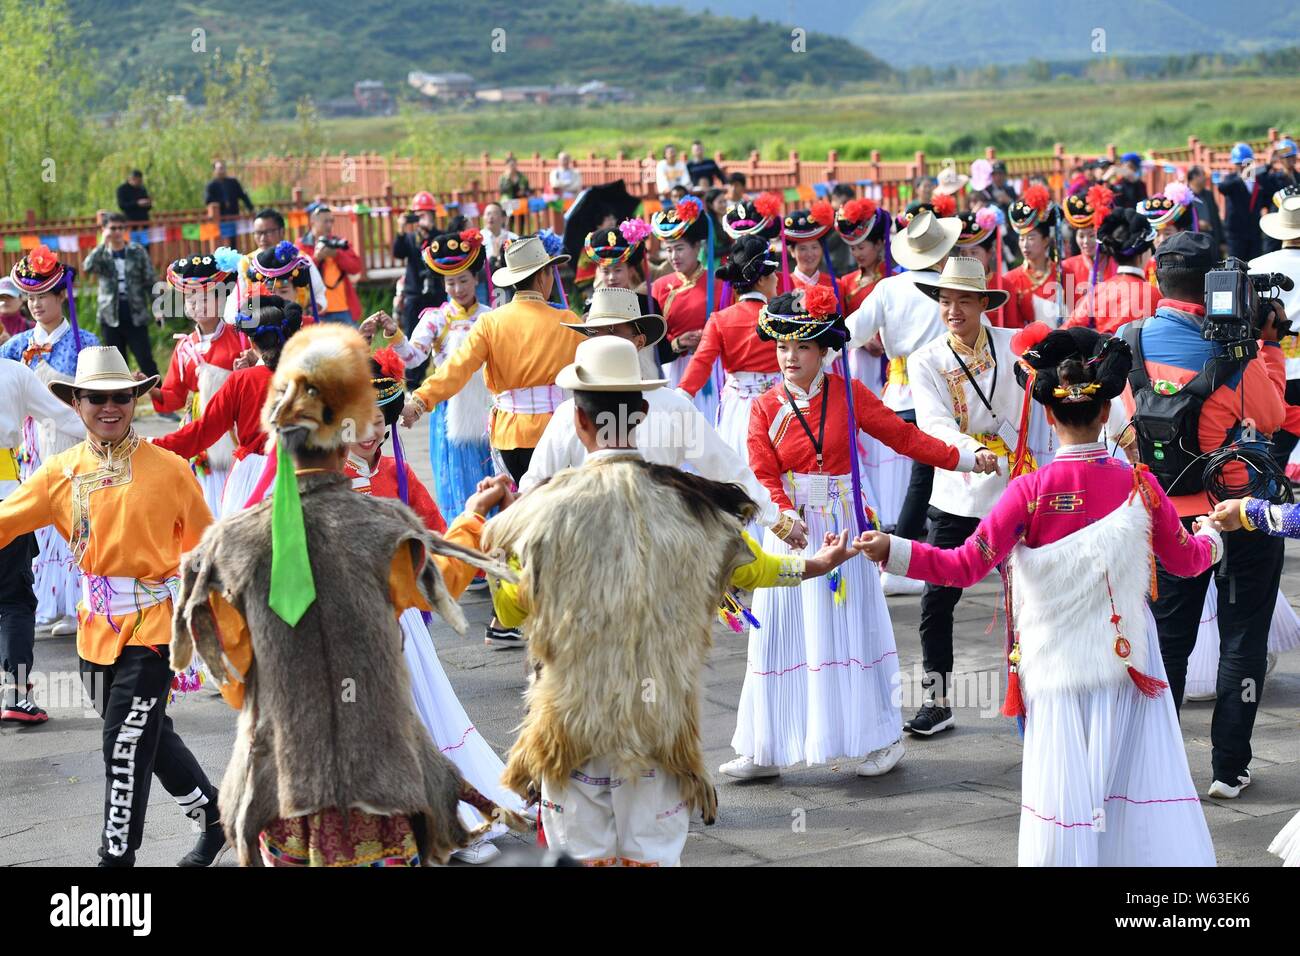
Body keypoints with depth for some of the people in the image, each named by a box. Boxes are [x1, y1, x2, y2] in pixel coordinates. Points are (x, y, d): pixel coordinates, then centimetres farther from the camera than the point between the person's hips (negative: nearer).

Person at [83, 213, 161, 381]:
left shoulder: (137, 251, 2)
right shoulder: (101, 255, 4)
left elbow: (151, 281, 2)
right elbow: (87, 268, -17)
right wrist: (103, 243, -17)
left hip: (136, 315, -2)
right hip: (110, 316, 2)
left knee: (146, 360, -4)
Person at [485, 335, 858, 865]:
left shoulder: (548, 505, -11)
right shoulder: (689, 502, -6)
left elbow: (511, 609, 0)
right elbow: (751, 567, 11)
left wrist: (488, 540, 17)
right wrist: (813, 565, 32)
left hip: (571, 718, -1)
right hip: (661, 718, 2)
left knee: (582, 856, 11)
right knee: (654, 855, 13)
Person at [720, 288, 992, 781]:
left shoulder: (848, 394, -3)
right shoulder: (766, 407, -1)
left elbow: (904, 436, -1)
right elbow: (764, 476, -6)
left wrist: (965, 459, -7)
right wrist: (787, 517, -24)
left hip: (842, 528, -1)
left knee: (849, 628, 4)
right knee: (781, 635, 4)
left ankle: (880, 740, 16)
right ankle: (765, 750, 11)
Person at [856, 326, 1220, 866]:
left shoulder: (1032, 490, -13)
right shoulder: (1140, 484, -4)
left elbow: (966, 566, -19)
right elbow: (1184, 560, 11)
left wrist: (893, 550, -17)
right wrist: (1212, 537, 33)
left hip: (1058, 670, -2)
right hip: (1130, 666, 2)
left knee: (1065, 796, 4)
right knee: (1140, 782, 12)